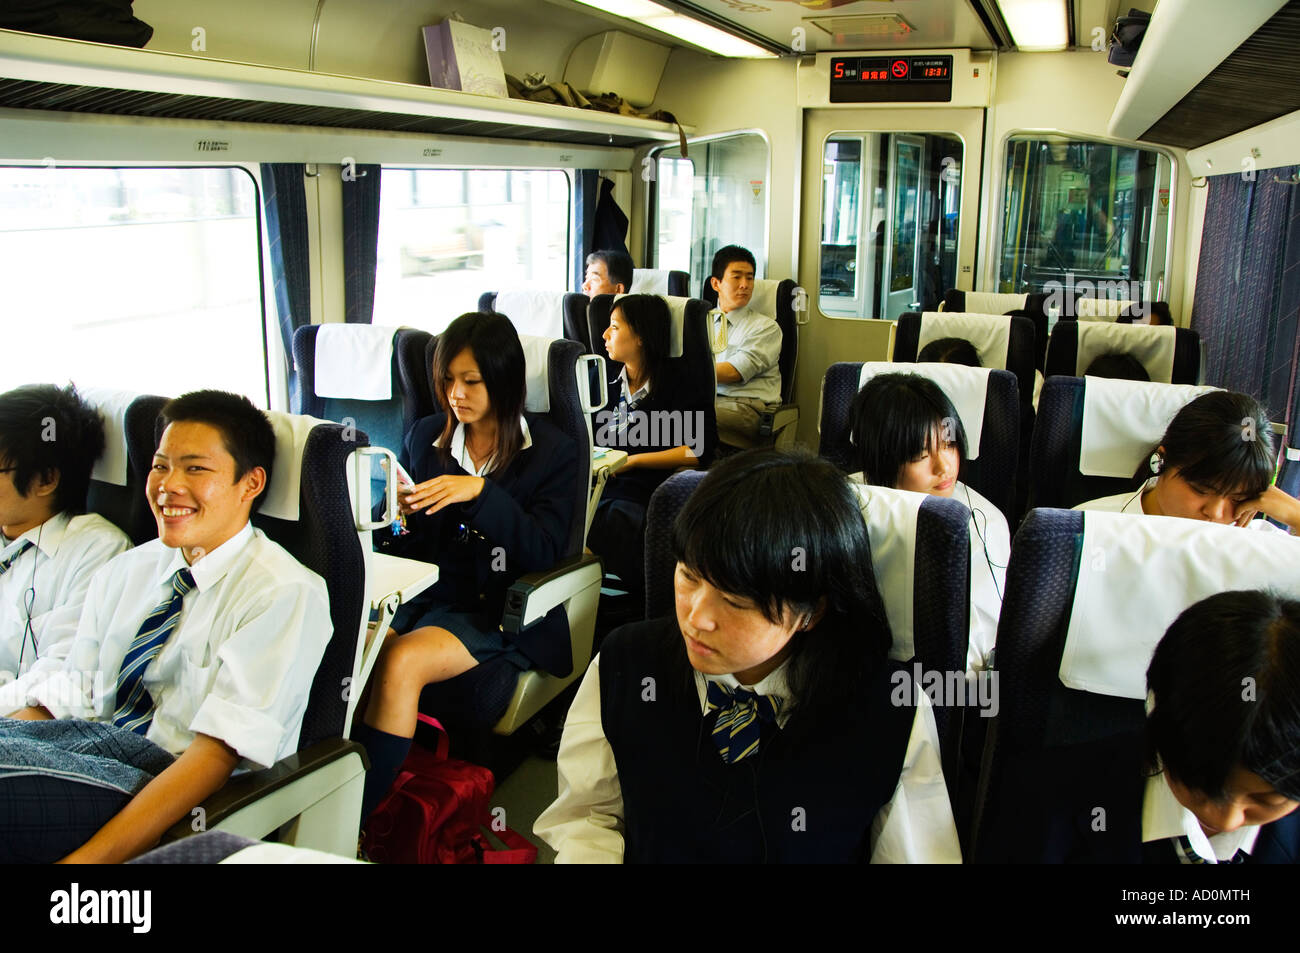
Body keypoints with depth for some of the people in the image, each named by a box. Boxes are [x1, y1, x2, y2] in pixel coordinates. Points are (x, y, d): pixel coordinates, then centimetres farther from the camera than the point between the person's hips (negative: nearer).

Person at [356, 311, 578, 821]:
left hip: (498, 607, -4)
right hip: (424, 589, 4)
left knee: (400, 662, -29)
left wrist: (480, 491, -22)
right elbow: (415, 546, 16)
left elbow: (543, 551, -11)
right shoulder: (426, 436, 13)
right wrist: (400, 517, -8)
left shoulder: (551, 450, 0)